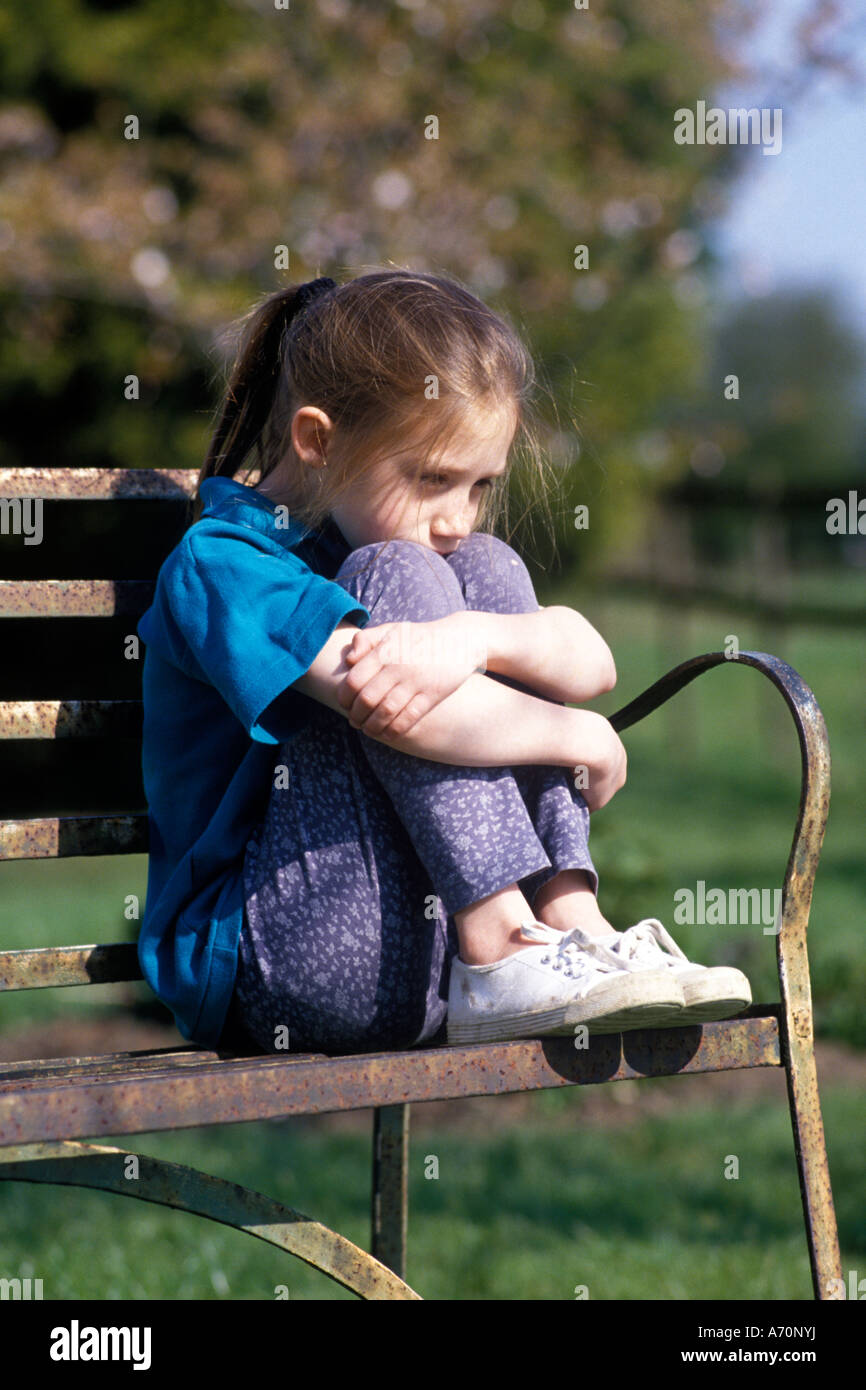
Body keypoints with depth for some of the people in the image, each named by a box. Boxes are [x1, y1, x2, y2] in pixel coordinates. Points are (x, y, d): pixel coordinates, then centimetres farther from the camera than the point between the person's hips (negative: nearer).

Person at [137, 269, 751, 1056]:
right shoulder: (219, 563, -9)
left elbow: (593, 665, -1)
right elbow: (399, 713, -24)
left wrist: (475, 636, -22)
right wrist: (584, 741, -11)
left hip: (439, 929, 6)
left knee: (486, 571, -3)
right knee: (395, 578, -17)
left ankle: (570, 925, -16)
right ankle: (501, 955, -26)